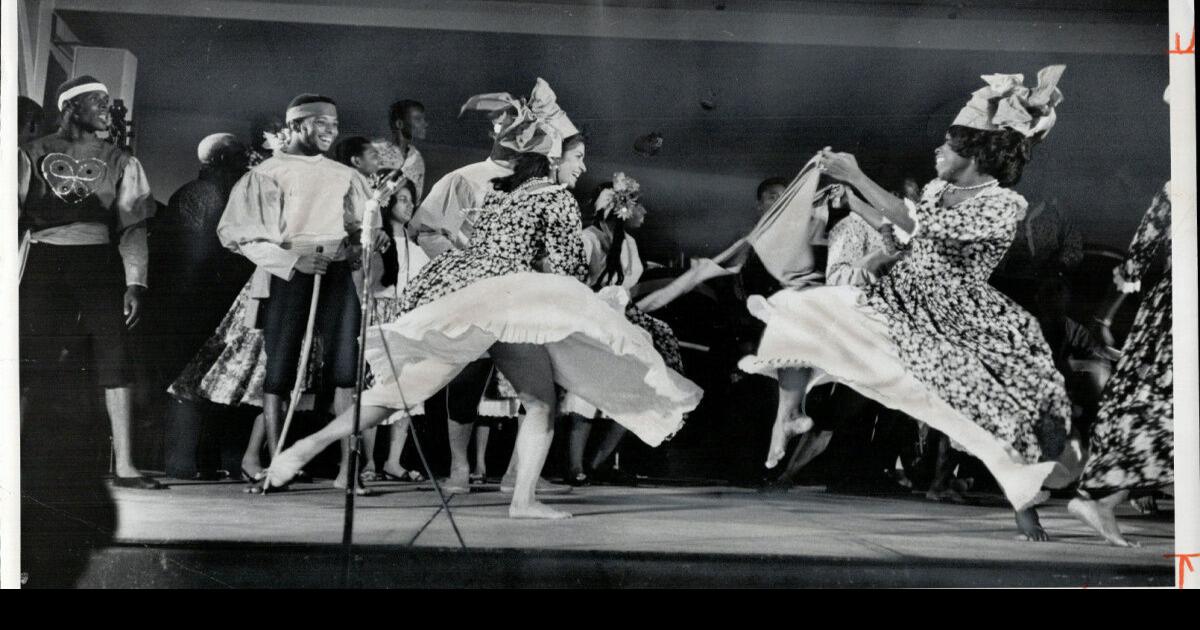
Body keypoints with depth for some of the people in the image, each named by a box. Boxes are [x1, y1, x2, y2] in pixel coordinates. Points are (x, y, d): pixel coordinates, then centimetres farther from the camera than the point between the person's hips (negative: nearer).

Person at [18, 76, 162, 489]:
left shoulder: (119, 162, 14)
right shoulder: (34, 155, 11)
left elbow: (132, 227, 8)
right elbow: (14, 217, 7)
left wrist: (135, 282, -4)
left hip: (100, 263, 1)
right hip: (44, 263, -1)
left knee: (114, 359, -9)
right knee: (34, 359, -6)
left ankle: (124, 465, -10)